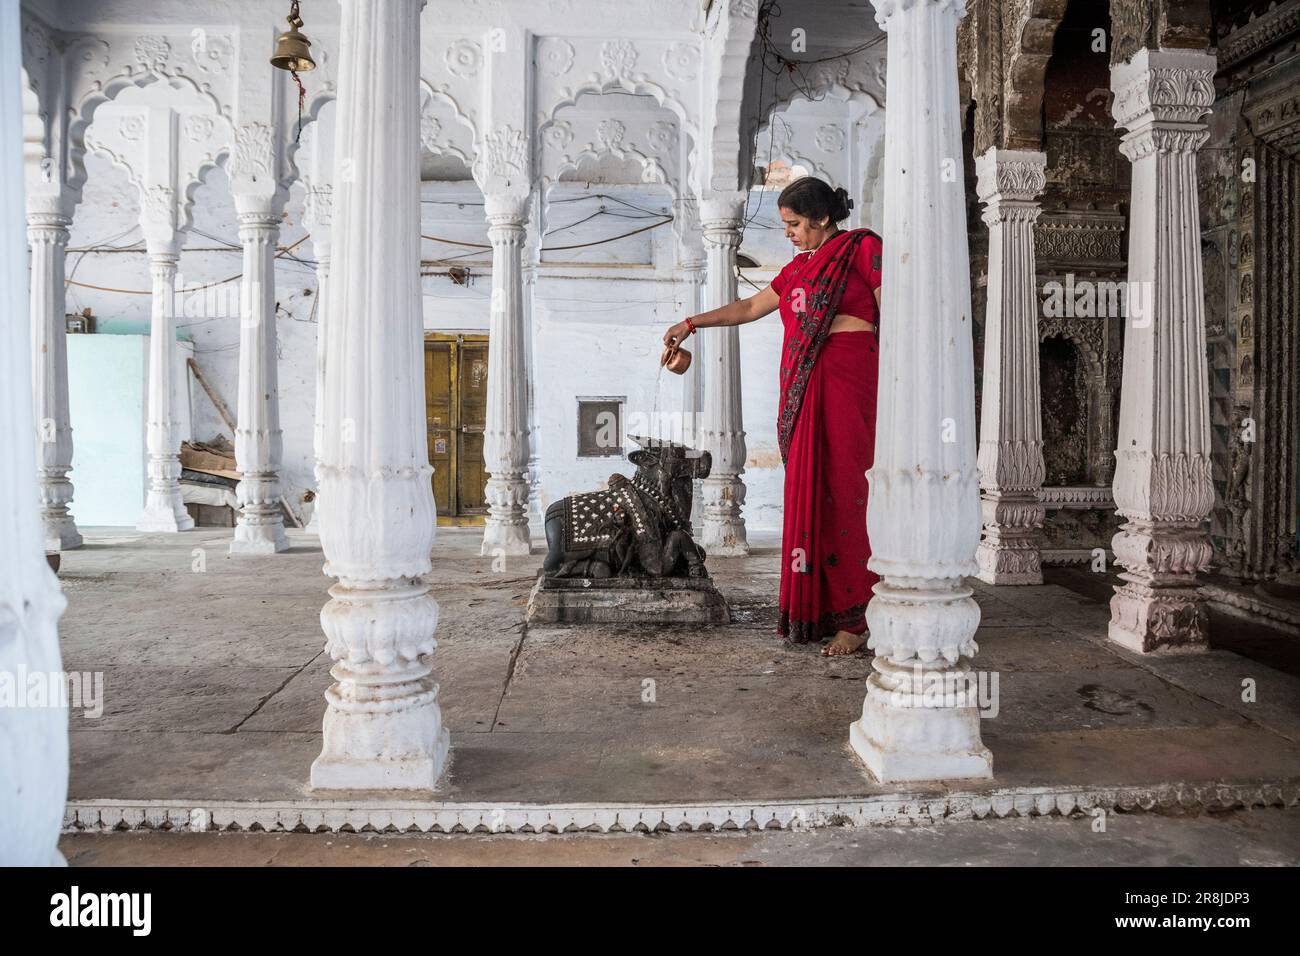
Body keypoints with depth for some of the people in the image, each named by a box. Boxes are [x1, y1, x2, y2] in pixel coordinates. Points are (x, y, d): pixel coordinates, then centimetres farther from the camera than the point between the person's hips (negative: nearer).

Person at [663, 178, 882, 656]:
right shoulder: (798, 268, 21)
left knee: (844, 490, -9)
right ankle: (816, 608, 11)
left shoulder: (863, 248, 2)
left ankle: (854, 618, -4)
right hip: (804, 385, 7)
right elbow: (750, 307, 30)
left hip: (847, 378, -7)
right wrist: (693, 322, 30)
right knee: (809, 493, 4)